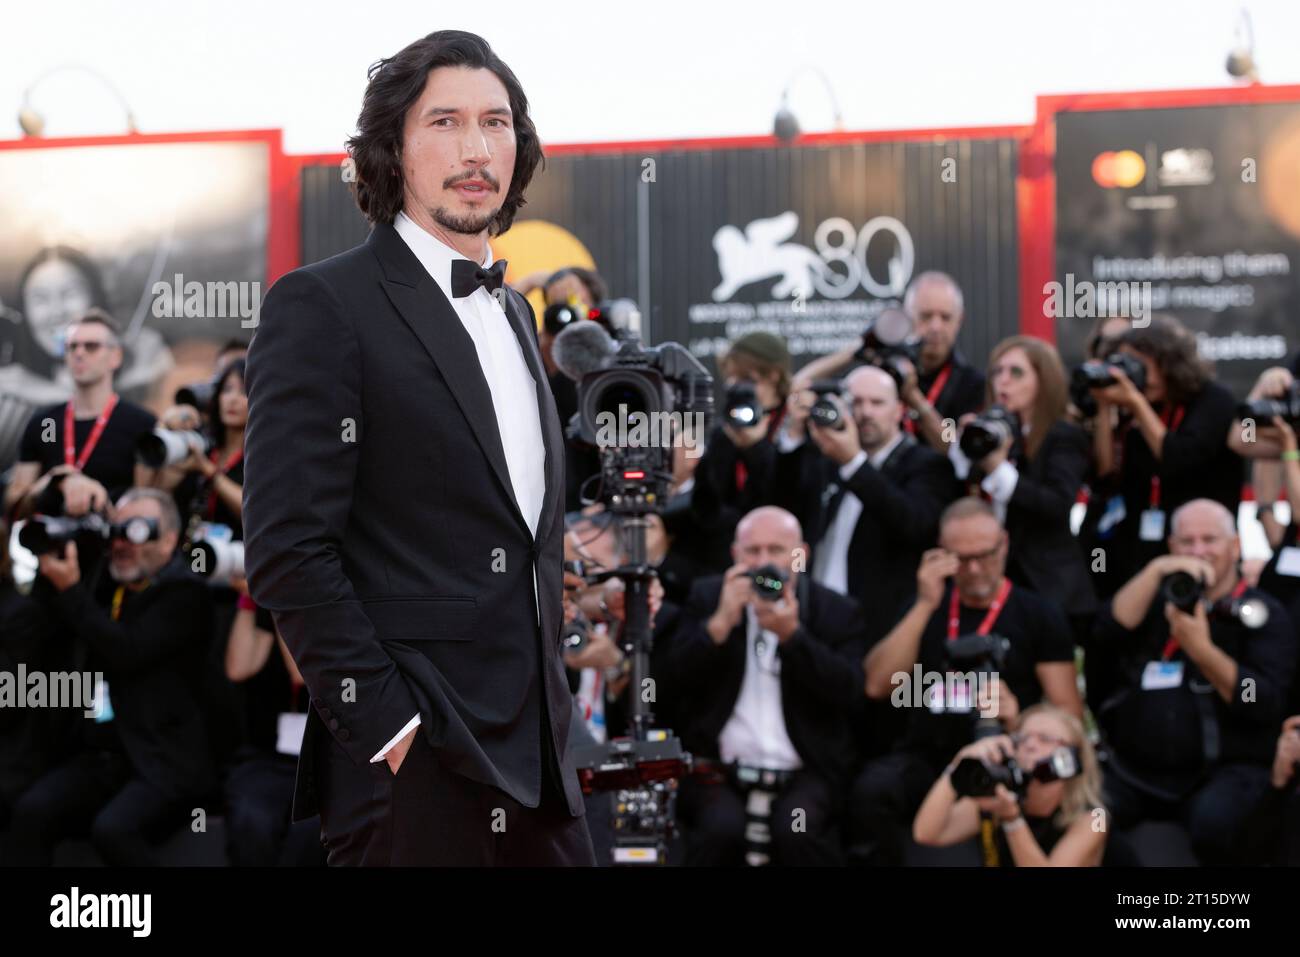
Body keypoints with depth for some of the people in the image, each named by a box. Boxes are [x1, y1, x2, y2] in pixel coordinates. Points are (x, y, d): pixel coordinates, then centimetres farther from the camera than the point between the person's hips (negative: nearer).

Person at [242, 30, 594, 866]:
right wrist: (387, 727, -17)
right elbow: (287, 547, -15)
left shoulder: (514, 312, 17)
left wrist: (553, 696, 13)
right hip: (415, 768, -7)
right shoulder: (323, 306, -8)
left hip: (537, 762, 7)